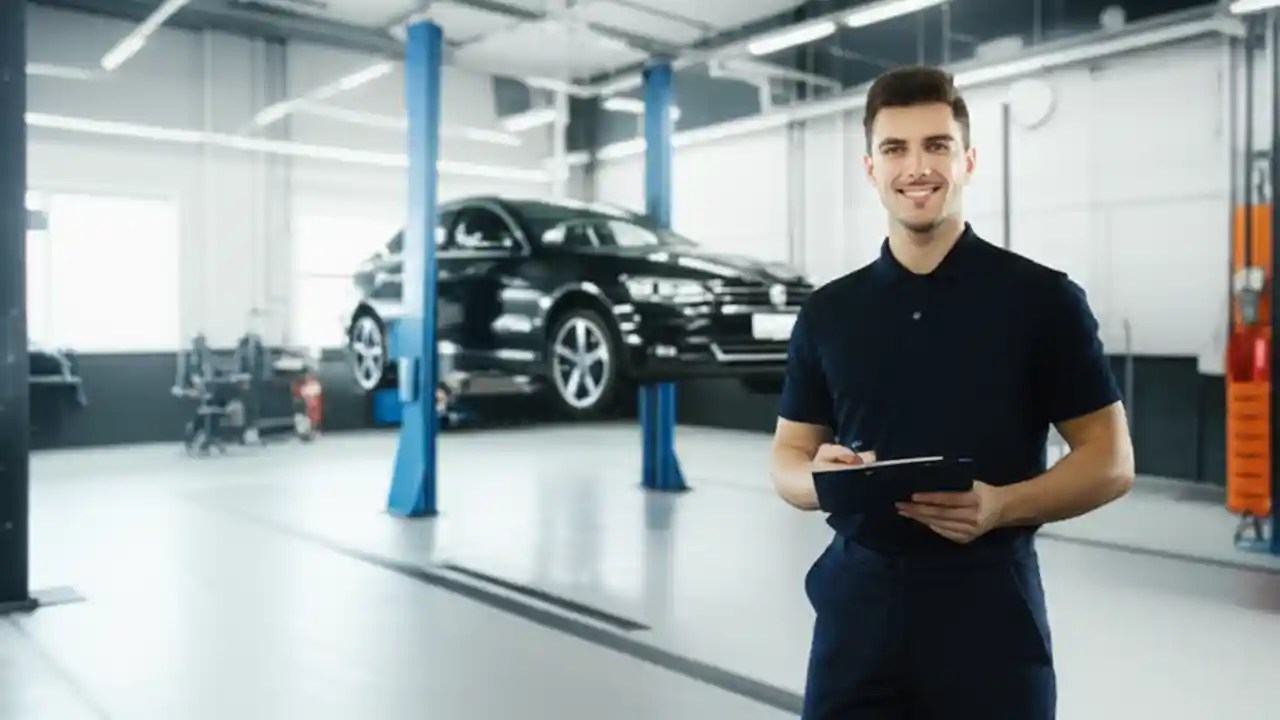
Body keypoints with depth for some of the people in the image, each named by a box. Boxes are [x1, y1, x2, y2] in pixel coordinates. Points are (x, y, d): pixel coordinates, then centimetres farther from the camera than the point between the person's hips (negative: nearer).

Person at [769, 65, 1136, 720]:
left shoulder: (1043, 298, -3)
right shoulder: (827, 311, 6)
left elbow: (1111, 461, -2)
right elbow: (787, 457, 10)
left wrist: (1002, 505, -19)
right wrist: (820, 478, -13)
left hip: (989, 605, -2)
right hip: (856, 601, 3)